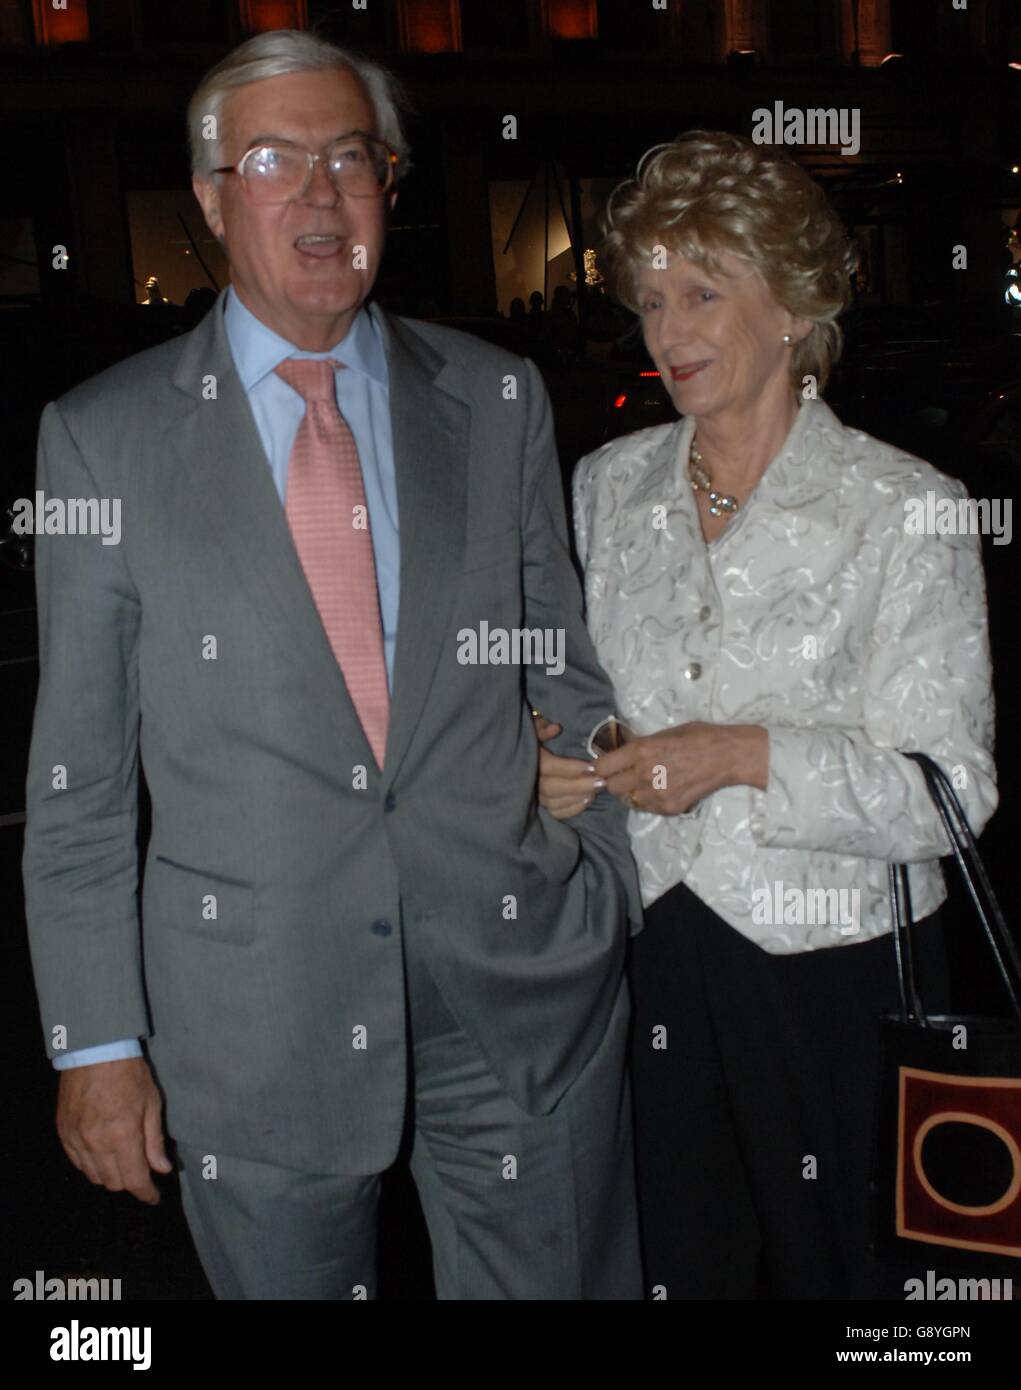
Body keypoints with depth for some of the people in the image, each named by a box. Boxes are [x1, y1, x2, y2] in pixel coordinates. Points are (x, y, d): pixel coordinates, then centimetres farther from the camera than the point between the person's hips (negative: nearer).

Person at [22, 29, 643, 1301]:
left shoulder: (499, 400, 4)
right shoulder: (102, 435, -2)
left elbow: (571, 676, 8)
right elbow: (77, 772, -1)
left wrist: (621, 919, 6)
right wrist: (96, 1043, -2)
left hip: (524, 994, 2)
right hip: (254, 1025, -1)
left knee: (561, 1281, 14)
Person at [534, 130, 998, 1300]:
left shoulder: (906, 510, -9)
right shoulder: (608, 485, 6)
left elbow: (948, 789, -12)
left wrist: (749, 756, -24)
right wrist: (551, 762, -6)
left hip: (836, 973, -3)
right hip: (650, 954, 4)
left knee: (839, 1269, 13)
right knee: (675, 1267, 16)